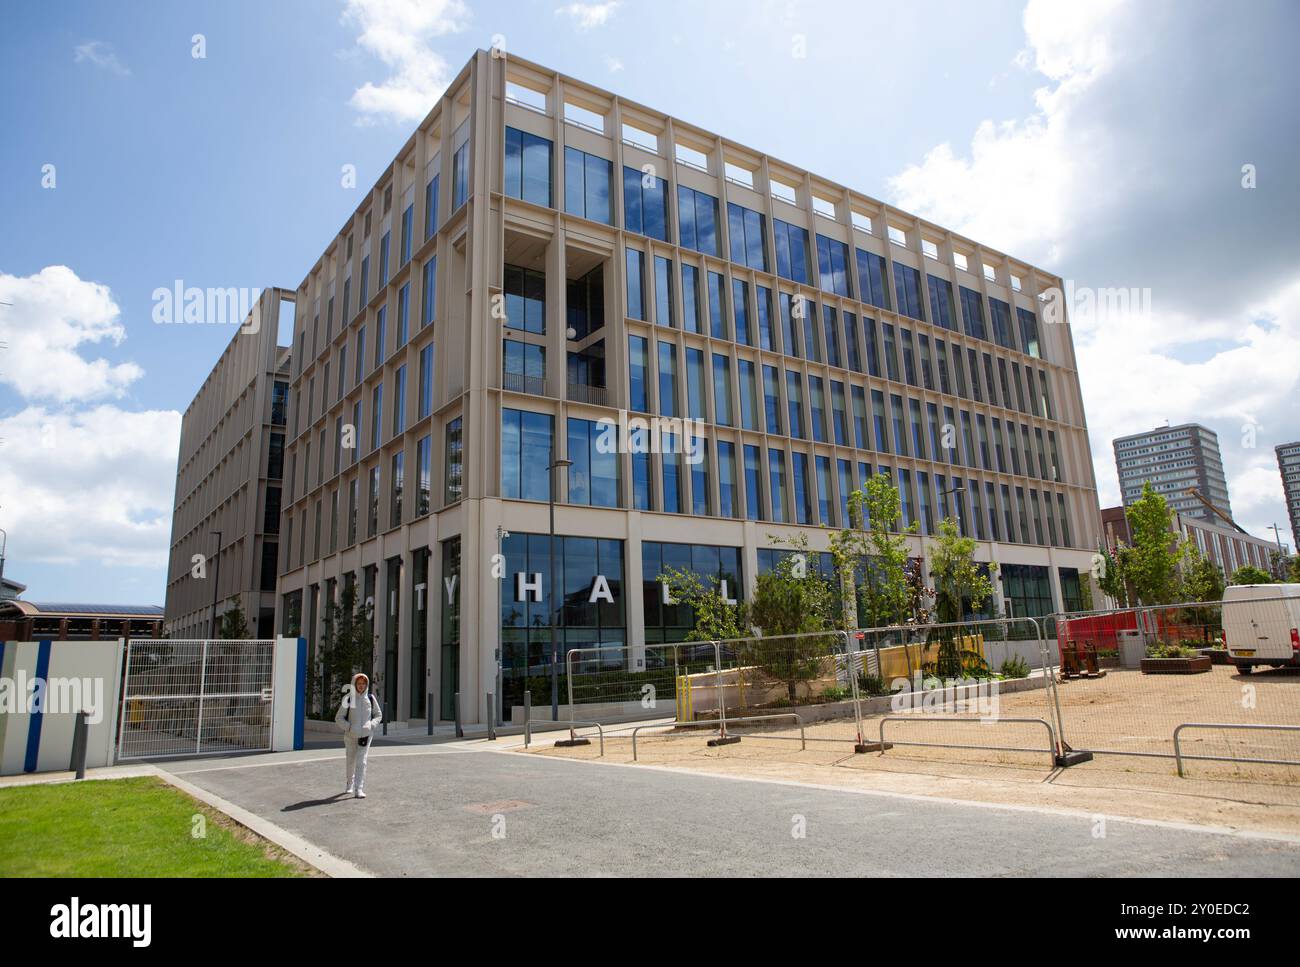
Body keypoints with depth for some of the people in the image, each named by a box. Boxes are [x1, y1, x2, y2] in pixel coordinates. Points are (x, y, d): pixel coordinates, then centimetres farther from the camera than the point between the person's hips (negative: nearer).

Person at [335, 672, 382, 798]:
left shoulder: (371, 698, 2)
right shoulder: (348, 699, -4)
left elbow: (378, 715, 12)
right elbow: (339, 718, -1)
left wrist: (371, 725, -4)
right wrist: (349, 727, -13)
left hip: (365, 735, 0)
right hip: (350, 735, 0)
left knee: (361, 761, -10)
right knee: (351, 761, 14)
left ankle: (359, 789, -11)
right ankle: (350, 785, 36)